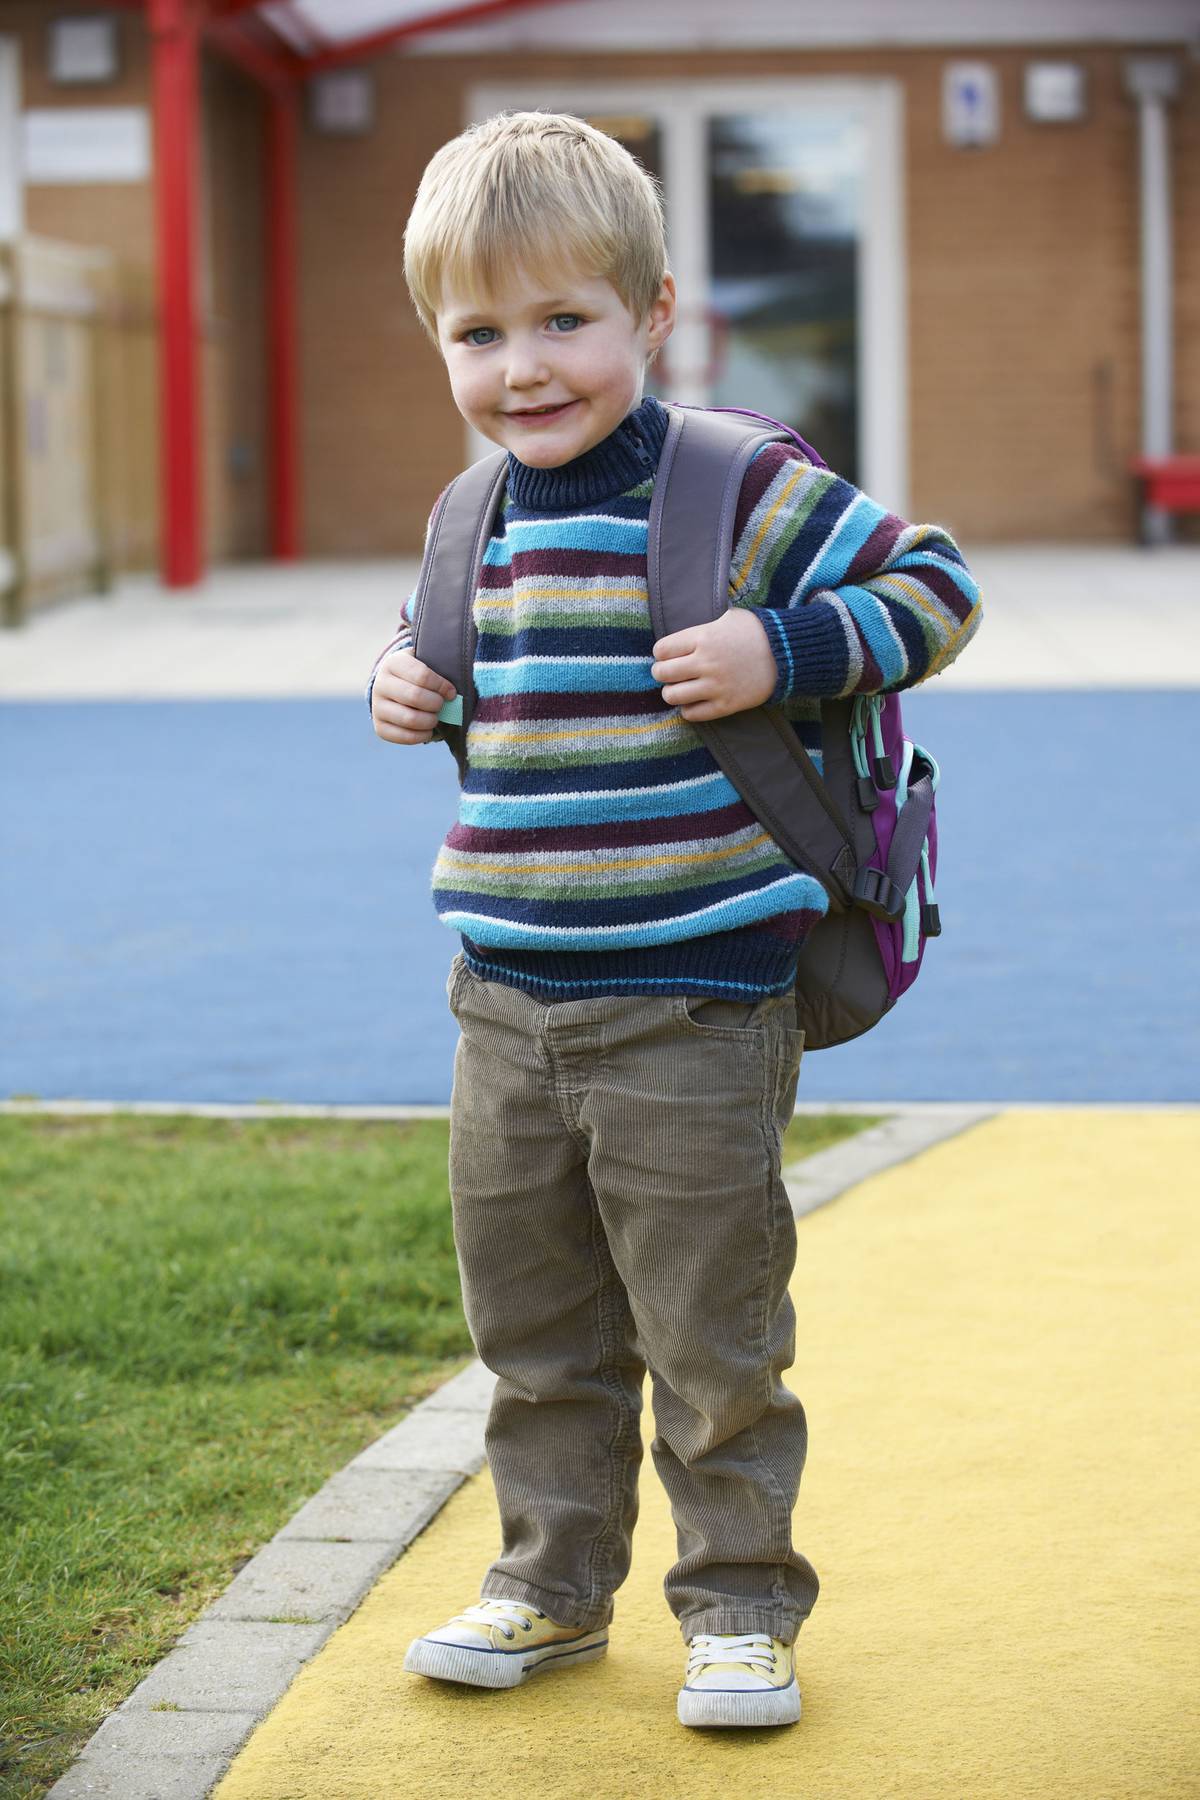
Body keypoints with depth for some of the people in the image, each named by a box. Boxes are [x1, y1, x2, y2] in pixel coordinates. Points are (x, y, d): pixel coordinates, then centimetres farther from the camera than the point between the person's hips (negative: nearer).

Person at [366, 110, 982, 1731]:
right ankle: (553, 1582, 33)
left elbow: (935, 586, -11)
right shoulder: (475, 520, 8)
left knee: (712, 1334, 5)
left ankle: (740, 1603, 20)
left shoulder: (738, 493, -12)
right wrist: (403, 687, 7)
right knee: (533, 1329, 17)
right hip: (508, 1008, 6)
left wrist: (782, 653, -23)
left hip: (694, 1010, -6)